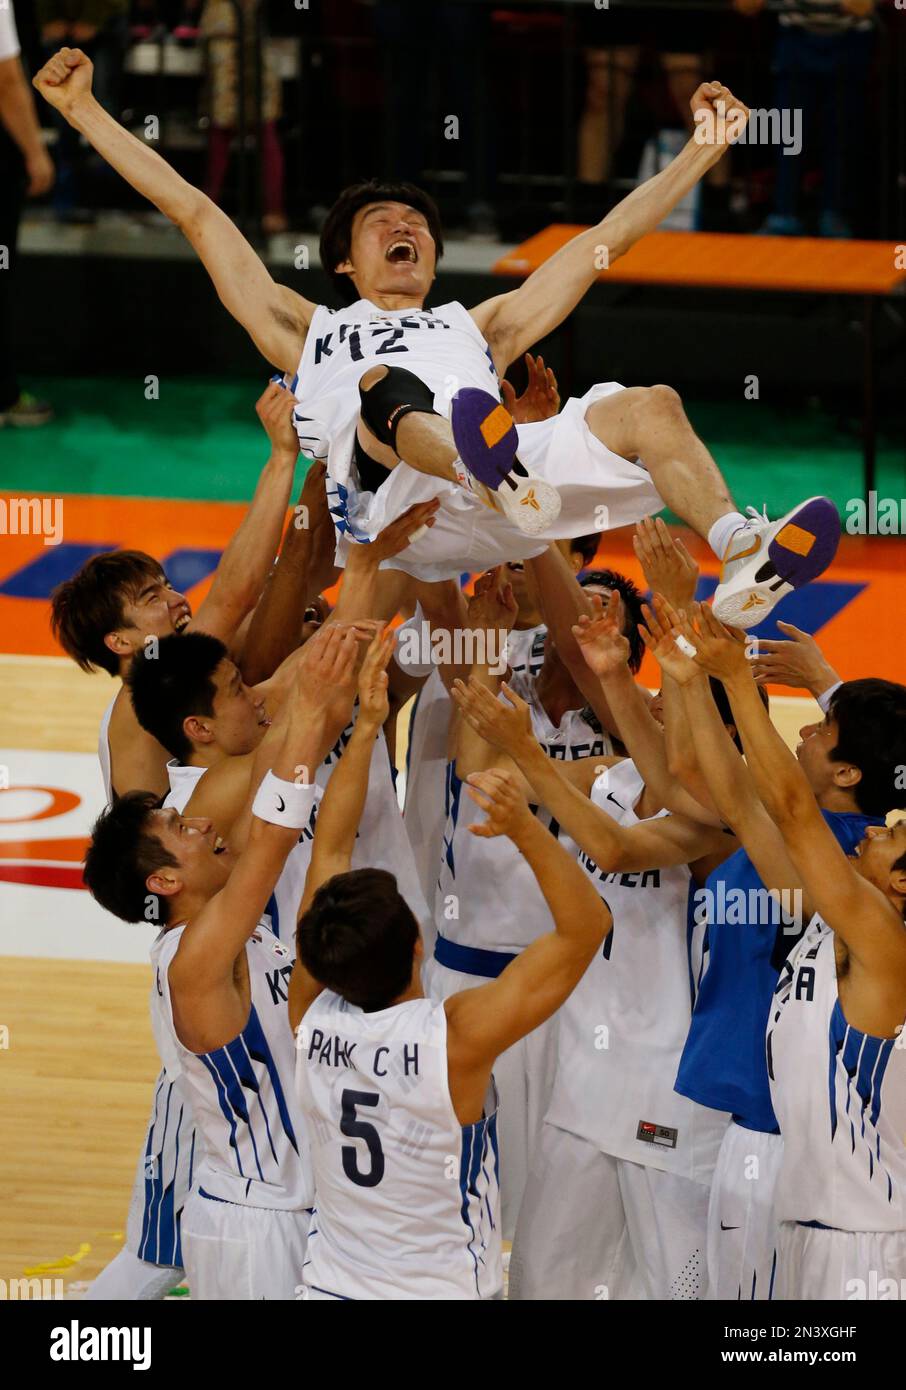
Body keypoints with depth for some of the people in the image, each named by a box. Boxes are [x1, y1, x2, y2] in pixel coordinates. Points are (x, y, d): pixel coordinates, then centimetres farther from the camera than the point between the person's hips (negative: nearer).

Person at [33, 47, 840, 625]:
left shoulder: (477, 326, 43)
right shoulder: (309, 331, 38)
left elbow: (609, 237, 44)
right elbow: (195, 212, 38)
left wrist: (700, 153, 42)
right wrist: (83, 111, 37)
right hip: (396, 500, -3)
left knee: (650, 406, -17)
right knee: (388, 386, -35)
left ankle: (744, 560, -42)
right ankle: (501, 481, -70)